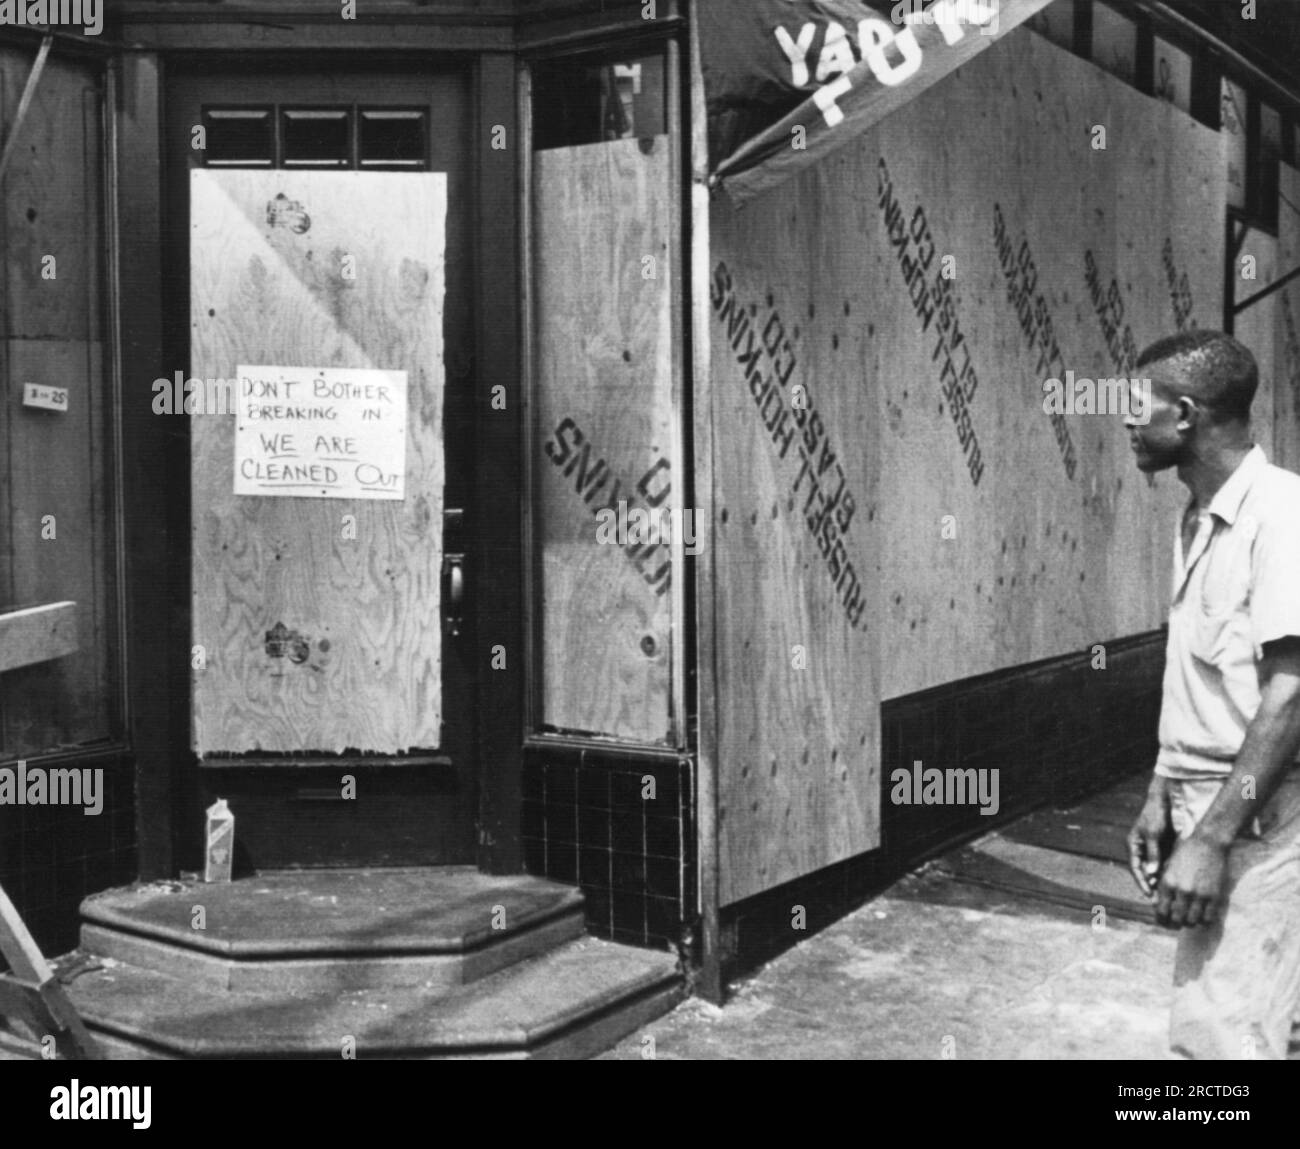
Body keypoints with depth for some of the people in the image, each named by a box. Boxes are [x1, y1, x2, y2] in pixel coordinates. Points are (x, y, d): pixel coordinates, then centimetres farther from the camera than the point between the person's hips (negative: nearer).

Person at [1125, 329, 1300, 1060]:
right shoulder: (1200, 521, 11)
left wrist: (1211, 840, -23)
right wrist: (1162, 796, 14)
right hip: (1209, 808, 9)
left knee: (1216, 1035, -8)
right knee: (1236, 1021, 14)